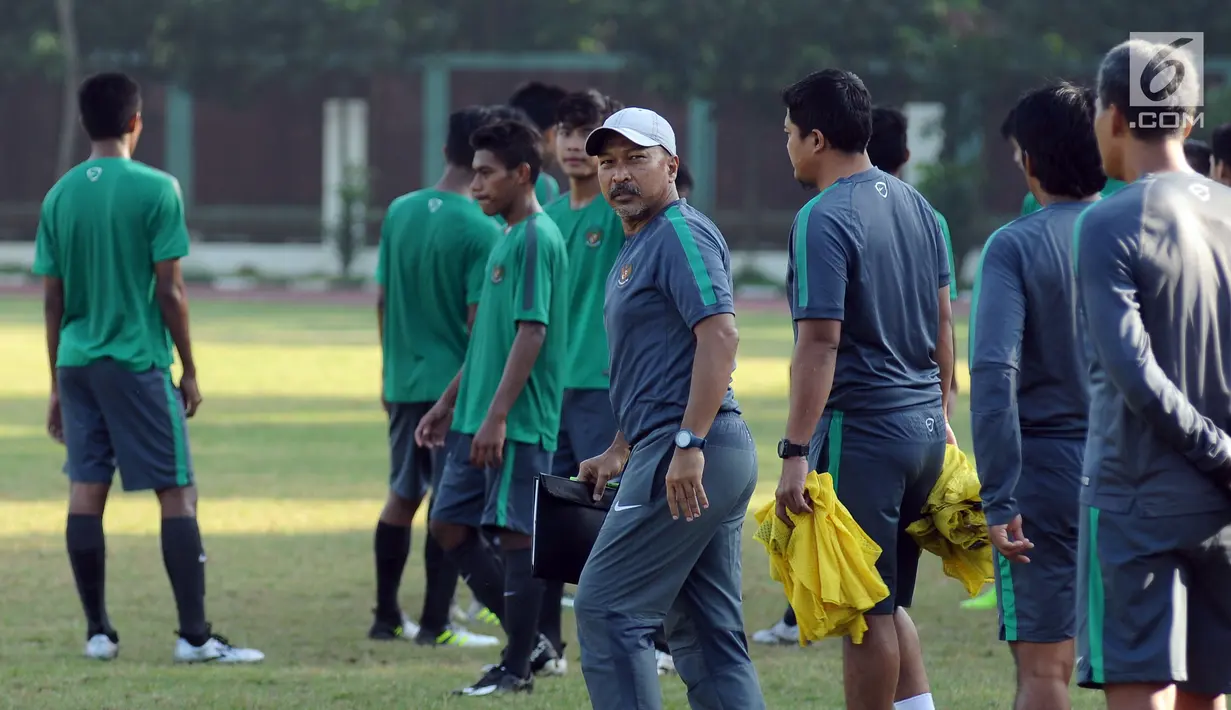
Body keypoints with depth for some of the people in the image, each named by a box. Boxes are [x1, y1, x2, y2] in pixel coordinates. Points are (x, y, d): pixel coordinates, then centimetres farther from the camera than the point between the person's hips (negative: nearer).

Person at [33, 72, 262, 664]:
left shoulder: (60, 195, 6)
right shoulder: (155, 190, -8)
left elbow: (52, 299, 9)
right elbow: (169, 291, -9)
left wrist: (58, 384, 16)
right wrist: (189, 372, 0)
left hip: (76, 364, 5)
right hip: (138, 363, -5)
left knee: (86, 492, 7)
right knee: (177, 492, -2)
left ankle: (98, 631, 9)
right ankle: (195, 635, -6)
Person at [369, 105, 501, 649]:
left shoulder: (400, 212, 4)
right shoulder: (482, 230, -15)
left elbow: (382, 301, 10)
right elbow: (480, 319, -15)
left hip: (404, 379, 6)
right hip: (456, 381, -6)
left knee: (402, 497, 15)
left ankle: (387, 616, 20)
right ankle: (435, 623, 2)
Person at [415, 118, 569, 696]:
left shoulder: (537, 240, -13)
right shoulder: (506, 239, 16)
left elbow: (532, 332, -19)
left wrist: (497, 416, -22)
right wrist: (449, 403, 23)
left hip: (518, 425, -10)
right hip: (476, 421, 10)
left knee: (516, 535, -4)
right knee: (450, 527, 10)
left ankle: (517, 669, 3)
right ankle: (528, 642, 17)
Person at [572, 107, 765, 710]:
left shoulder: (681, 235, -10)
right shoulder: (634, 249, 22)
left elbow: (720, 335, -22)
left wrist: (688, 445, -27)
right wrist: (620, 452, 27)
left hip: (688, 458, -10)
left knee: (607, 610, -9)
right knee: (706, 635, 10)